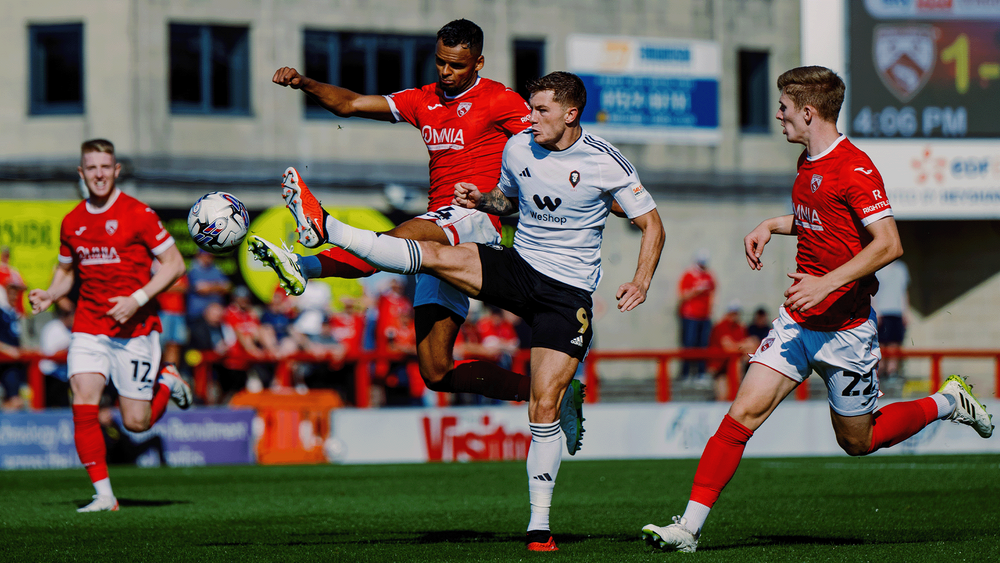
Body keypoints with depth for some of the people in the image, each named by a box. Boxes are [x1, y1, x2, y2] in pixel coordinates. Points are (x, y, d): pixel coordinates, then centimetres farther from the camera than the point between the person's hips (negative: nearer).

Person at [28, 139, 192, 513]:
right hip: (88, 329, 4)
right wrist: (49, 295, 0)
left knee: (136, 423, -2)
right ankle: (103, 494, -7)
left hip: (135, 331, -4)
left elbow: (174, 264, -6)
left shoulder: (137, 214, -7)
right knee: (83, 407, -15)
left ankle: (167, 383, 30)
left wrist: (138, 299, -18)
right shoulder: (72, 222, 7)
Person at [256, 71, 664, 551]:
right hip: (515, 267, 4)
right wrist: (480, 200, 0)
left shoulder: (606, 164, -10)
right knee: (434, 255, -22)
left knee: (544, 408, -10)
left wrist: (642, 281, -17)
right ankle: (326, 229, -28)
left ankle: (539, 525, -2)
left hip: (567, 294, -4)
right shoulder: (518, 148, 3)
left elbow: (651, 225, -2)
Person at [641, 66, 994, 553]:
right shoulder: (808, 163, 10)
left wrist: (827, 283, -30)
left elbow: (888, 244, -24)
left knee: (858, 441, 9)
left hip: (846, 327, -7)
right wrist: (771, 226, 15)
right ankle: (689, 527, -11)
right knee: (744, 413, -8)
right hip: (798, 319, 7)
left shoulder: (854, 168, -18)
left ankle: (948, 403, 32)